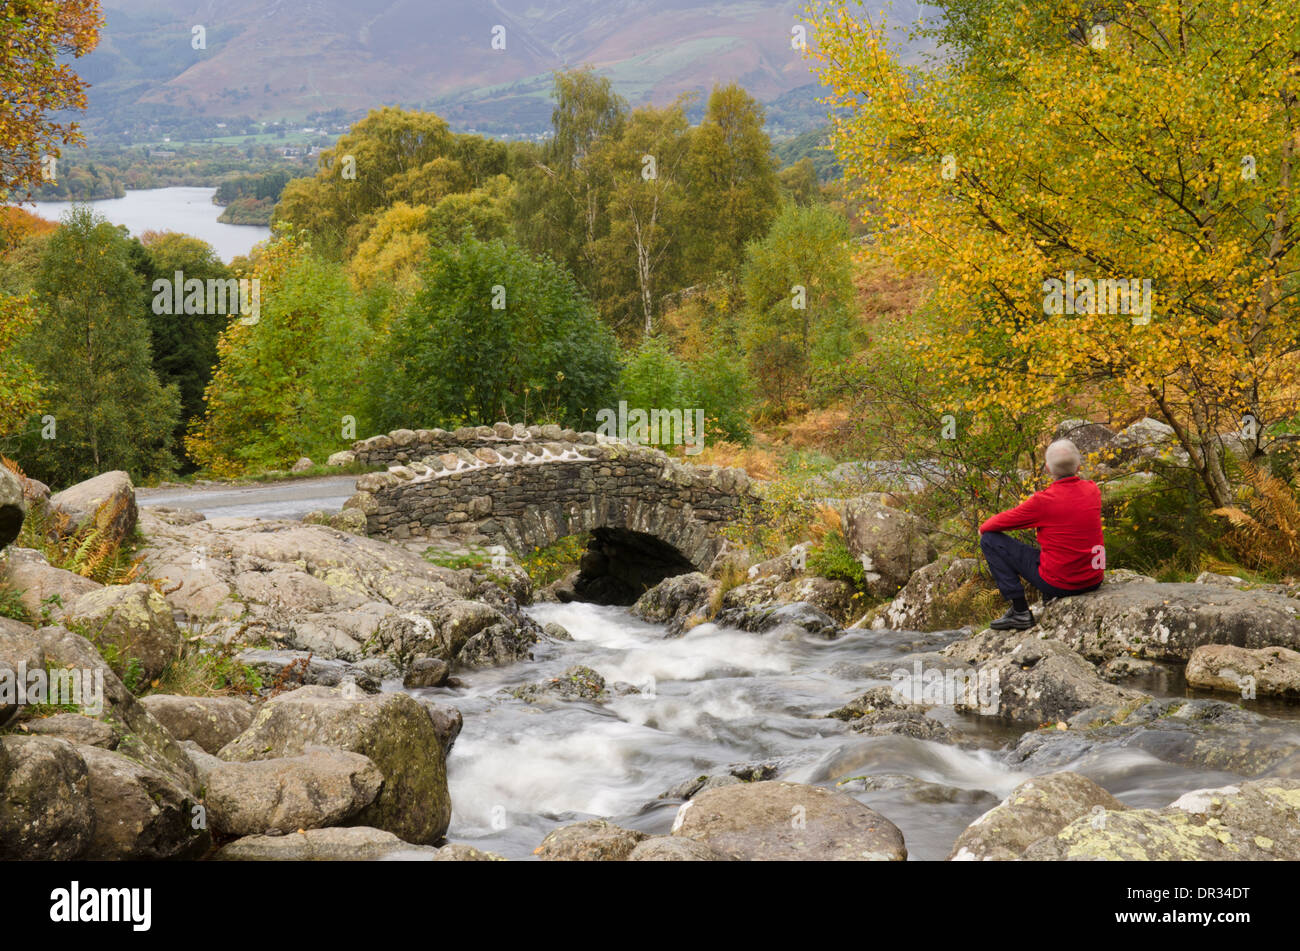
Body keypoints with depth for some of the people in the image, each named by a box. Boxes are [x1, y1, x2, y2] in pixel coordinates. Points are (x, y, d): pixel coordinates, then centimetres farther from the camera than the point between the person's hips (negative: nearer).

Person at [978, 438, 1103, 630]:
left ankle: (1020, 612, 2)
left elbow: (1002, 522, -6)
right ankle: (1051, 600, 23)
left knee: (990, 540, 3)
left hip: (1058, 583, -6)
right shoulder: (1093, 490, -2)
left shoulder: (1044, 501, -18)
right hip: (1094, 581, 6)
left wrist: (983, 528, 16)